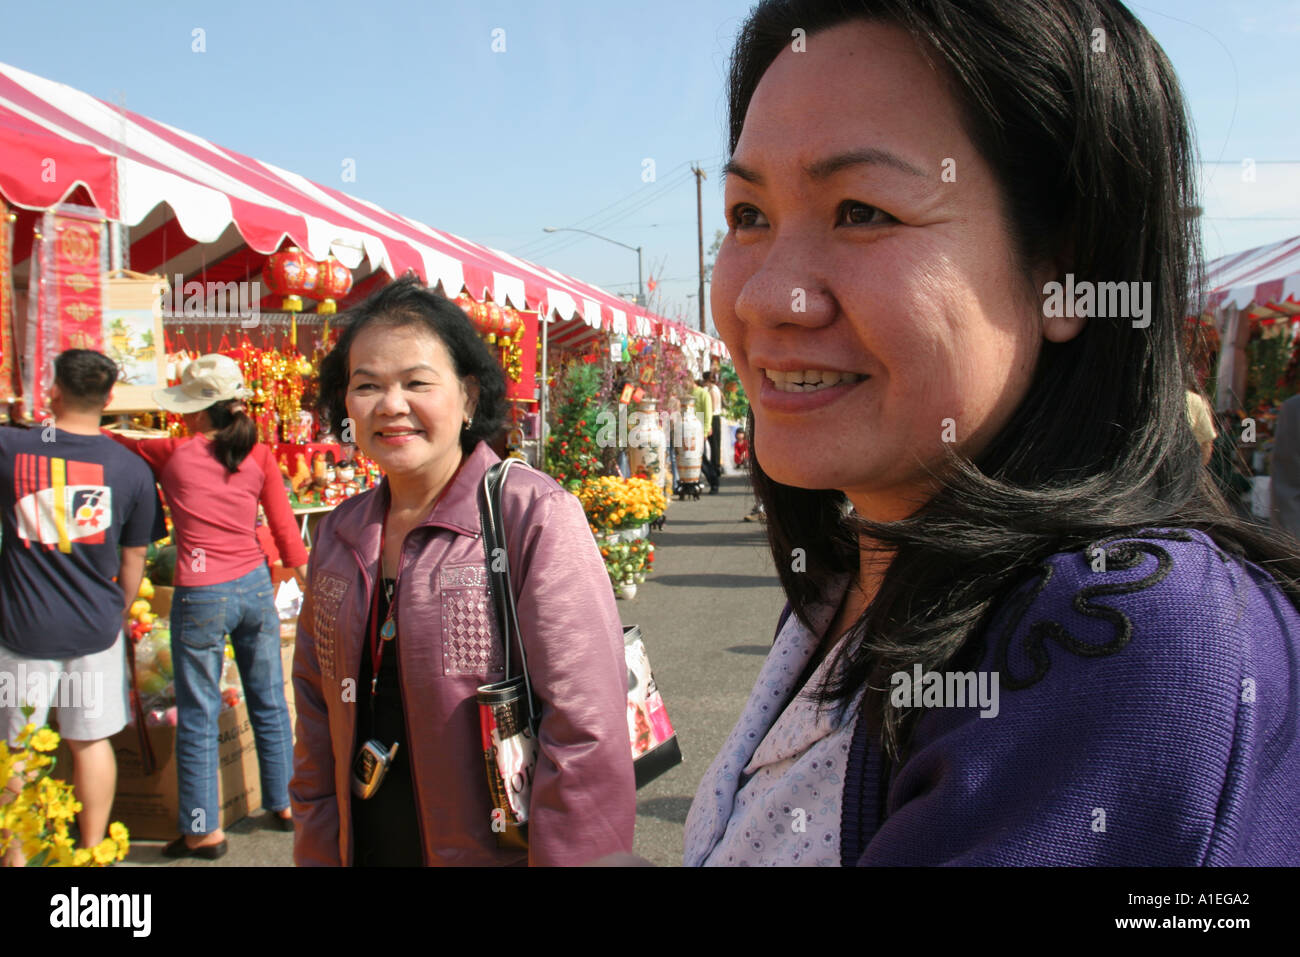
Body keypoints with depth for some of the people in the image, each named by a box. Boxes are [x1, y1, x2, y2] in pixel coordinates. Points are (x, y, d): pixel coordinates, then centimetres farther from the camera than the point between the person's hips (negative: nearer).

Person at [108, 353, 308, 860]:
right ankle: (284, 803, 29)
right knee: (269, 704, 16)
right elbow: (285, 530, 3)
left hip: (201, 598, -4)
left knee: (198, 717, 8)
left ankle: (205, 830, 18)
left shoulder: (171, 454, -6)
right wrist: (311, 584, 14)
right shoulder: (259, 456, 0)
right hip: (255, 588, 4)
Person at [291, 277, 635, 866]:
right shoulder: (339, 536, 2)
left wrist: (567, 856, -20)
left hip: (495, 852, -5)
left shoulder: (533, 516, -17)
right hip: (365, 849, 6)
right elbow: (317, 709, 10)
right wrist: (318, 852, 7)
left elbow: (586, 729, -20)